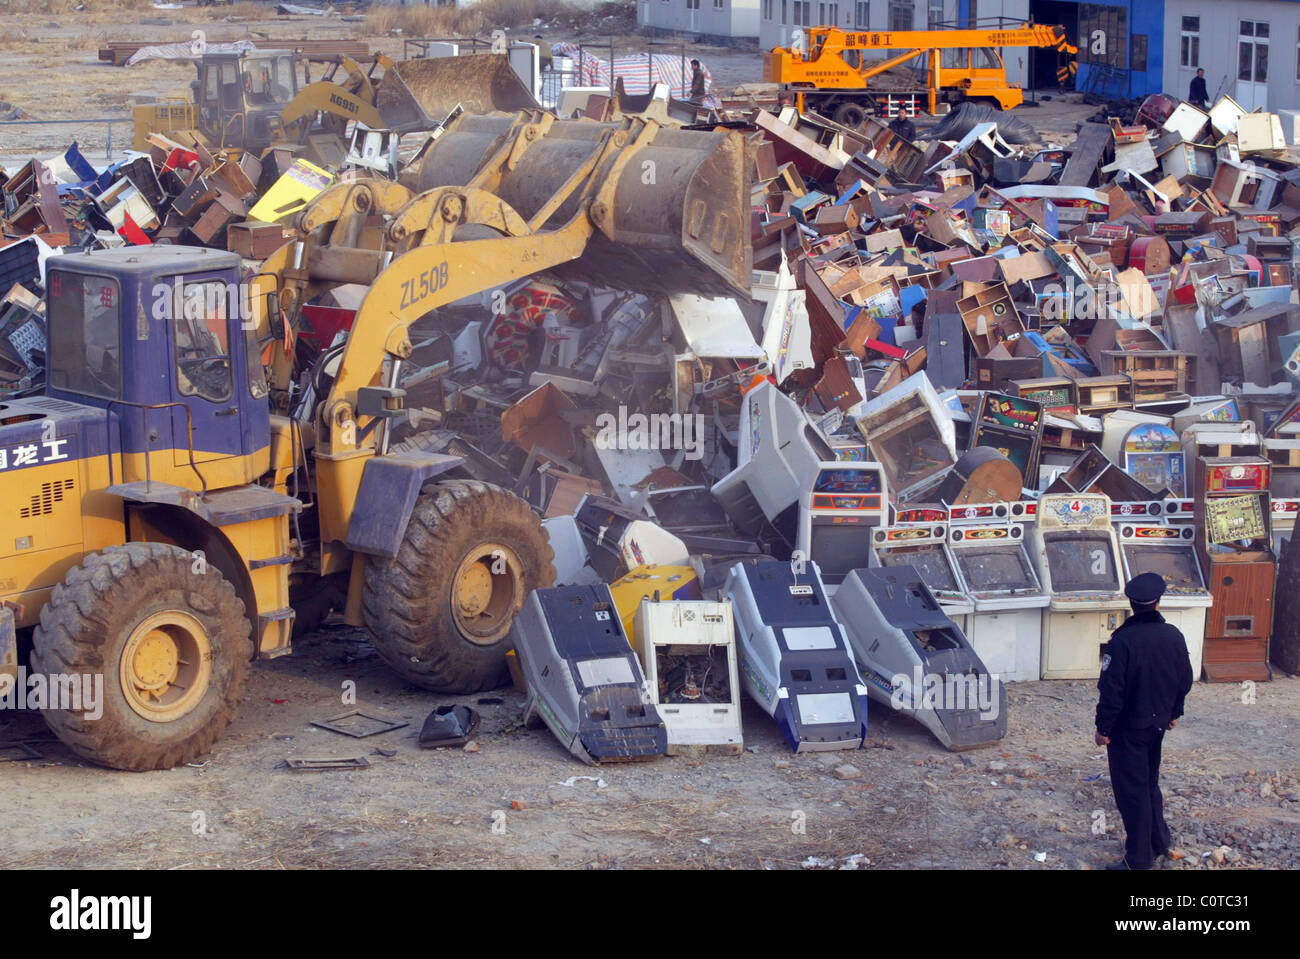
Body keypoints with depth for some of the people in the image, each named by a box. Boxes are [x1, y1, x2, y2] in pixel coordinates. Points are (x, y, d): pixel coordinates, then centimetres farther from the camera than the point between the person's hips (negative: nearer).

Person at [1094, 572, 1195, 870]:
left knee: (1132, 791, 2)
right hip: (1158, 723, 6)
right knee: (1150, 784, 24)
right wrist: (1174, 712, 24)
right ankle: (1159, 843, 35)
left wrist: (1103, 728, -11)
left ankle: (1139, 859, 7)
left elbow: (1111, 690, -21)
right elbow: (1185, 681, 9)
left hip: (1128, 728, -6)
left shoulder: (1123, 640, -23)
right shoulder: (1174, 637, -4)